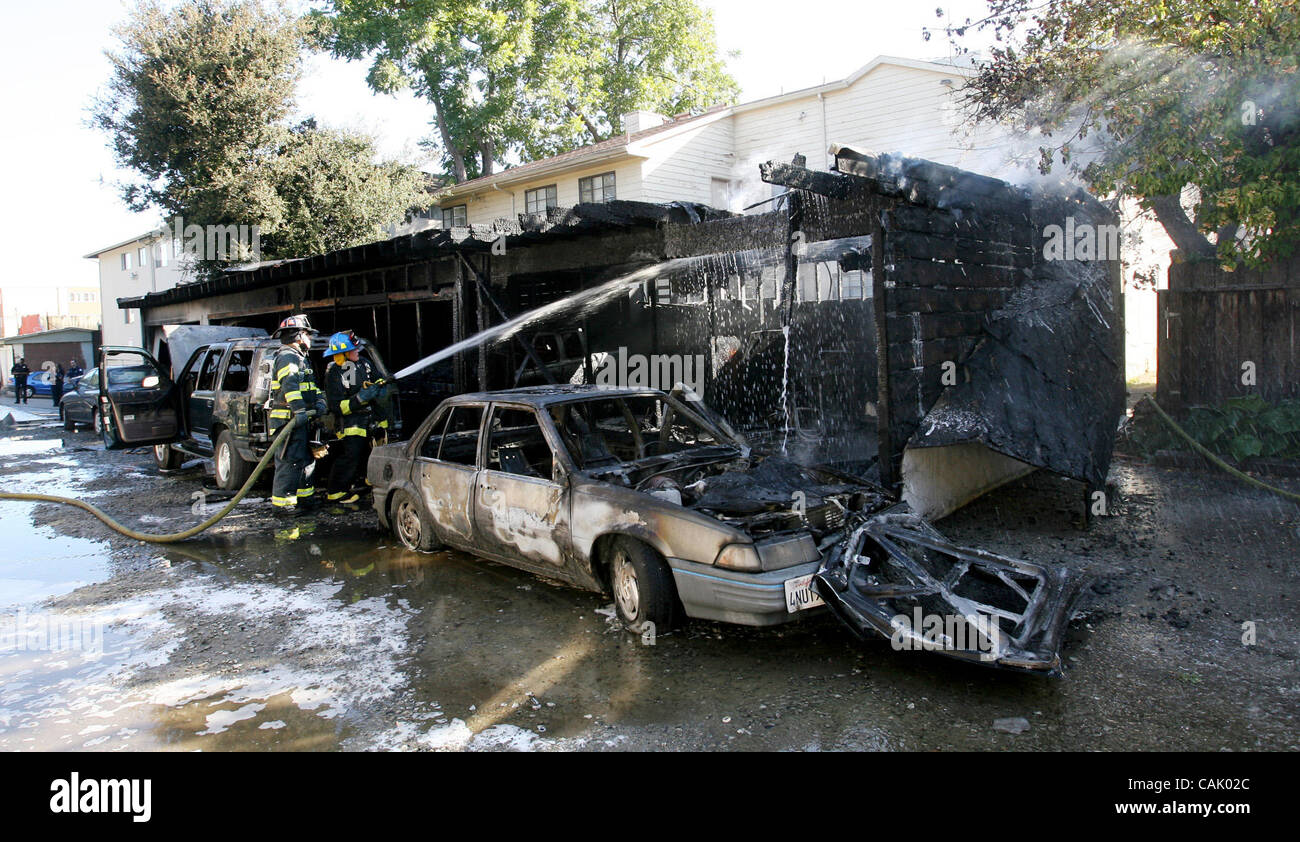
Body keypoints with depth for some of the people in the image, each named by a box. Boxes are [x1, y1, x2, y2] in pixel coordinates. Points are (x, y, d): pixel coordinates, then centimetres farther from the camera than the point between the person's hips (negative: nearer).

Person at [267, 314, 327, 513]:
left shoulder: (301, 359, 23)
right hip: (289, 420, -11)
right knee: (290, 461, -10)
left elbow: (312, 386, 24)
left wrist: (319, 402, 4)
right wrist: (300, 410, -34)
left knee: (304, 459, 18)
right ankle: (282, 501, -7)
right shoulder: (287, 357, -11)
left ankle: (304, 496, 28)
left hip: (300, 421, 11)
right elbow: (290, 385, -25)